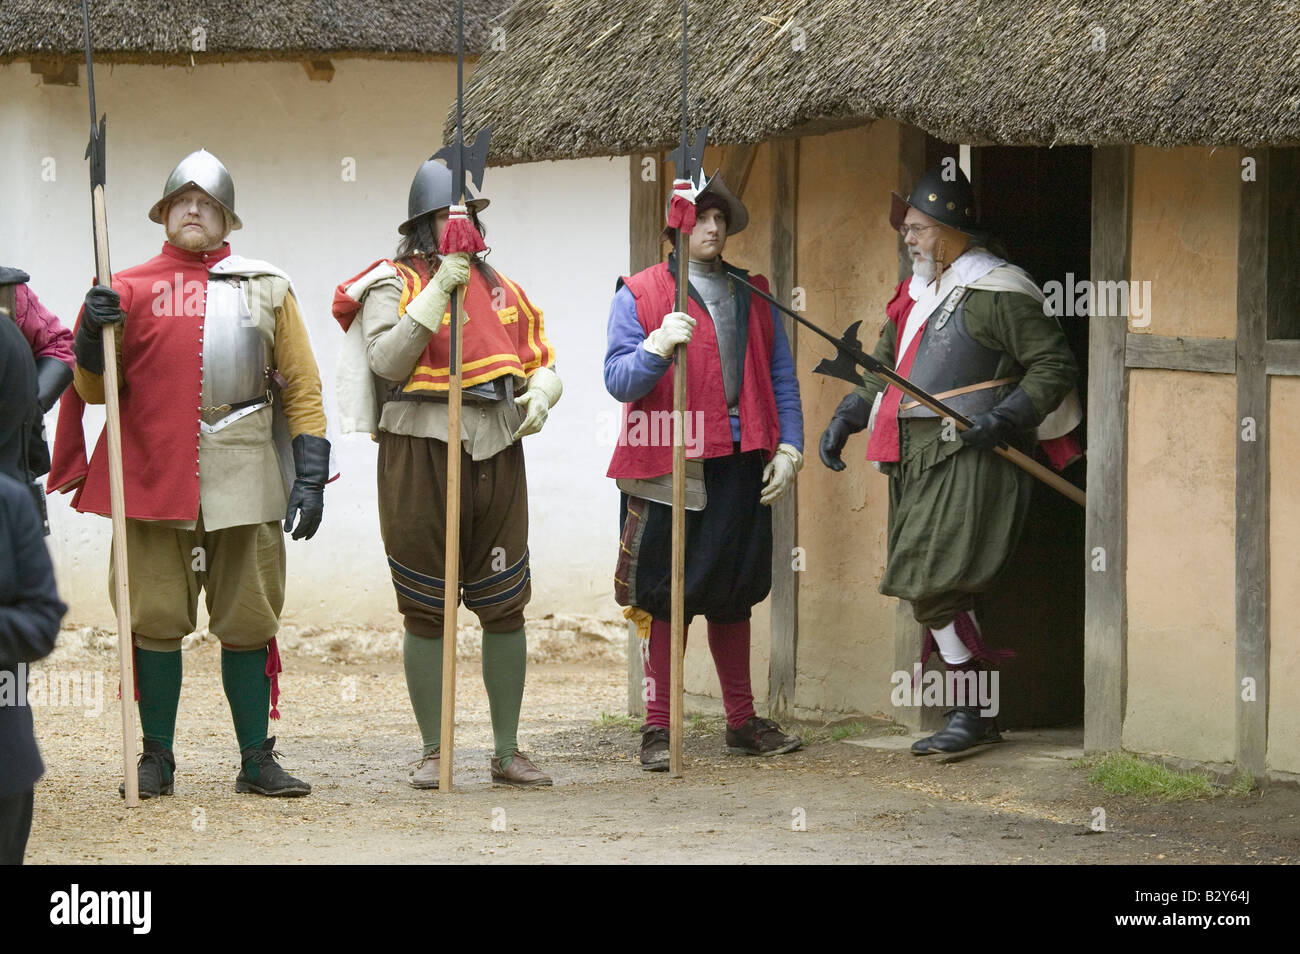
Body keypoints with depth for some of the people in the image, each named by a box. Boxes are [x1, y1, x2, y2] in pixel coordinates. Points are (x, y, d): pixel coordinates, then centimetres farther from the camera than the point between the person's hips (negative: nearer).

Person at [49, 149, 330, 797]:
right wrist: (94, 333, -14)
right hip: (153, 477, -1)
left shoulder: (266, 289, 12)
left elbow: (301, 385, 10)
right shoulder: (129, 290, 9)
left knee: (248, 622, 3)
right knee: (155, 620, 0)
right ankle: (155, 758, 9)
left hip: (243, 484, 1)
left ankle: (257, 760, 9)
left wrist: (310, 473, 1)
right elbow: (94, 389, 6)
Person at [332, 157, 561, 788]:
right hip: (421, 451, -5)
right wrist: (439, 290, -16)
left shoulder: (498, 286, 17)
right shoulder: (395, 283, 0)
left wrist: (541, 390, 0)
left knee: (505, 605, 4)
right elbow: (387, 361, -14)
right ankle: (433, 753, 9)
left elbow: (539, 358, 23)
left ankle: (507, 752, 13)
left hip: (496, 452, 5)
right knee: (425, 611, 1)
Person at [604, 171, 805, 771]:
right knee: (664, 599, -2)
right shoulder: (638, 295, 2)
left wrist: (788, 449, 6)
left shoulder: (753, 295, 15)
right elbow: (619, 382, -5)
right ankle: (657, 728, 4)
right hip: (668, 467, -4)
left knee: (733, 597, 12)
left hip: (741, 469, 4)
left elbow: (780, 377, 16)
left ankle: (743, 722, 20)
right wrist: (658, 345, -22)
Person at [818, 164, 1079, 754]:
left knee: (934, 586, -14)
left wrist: (1002, 419, -19)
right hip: (915, 461, 9)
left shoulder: (995, 292, -7)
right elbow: (882, 371, 30)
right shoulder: (915, 295, 19)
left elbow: (1055, 365, -9)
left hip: (968, 459, -9)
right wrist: (846, 418, 16)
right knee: (938, 592, 6)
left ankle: (968, 713, -7)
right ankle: (979, 718, 13)